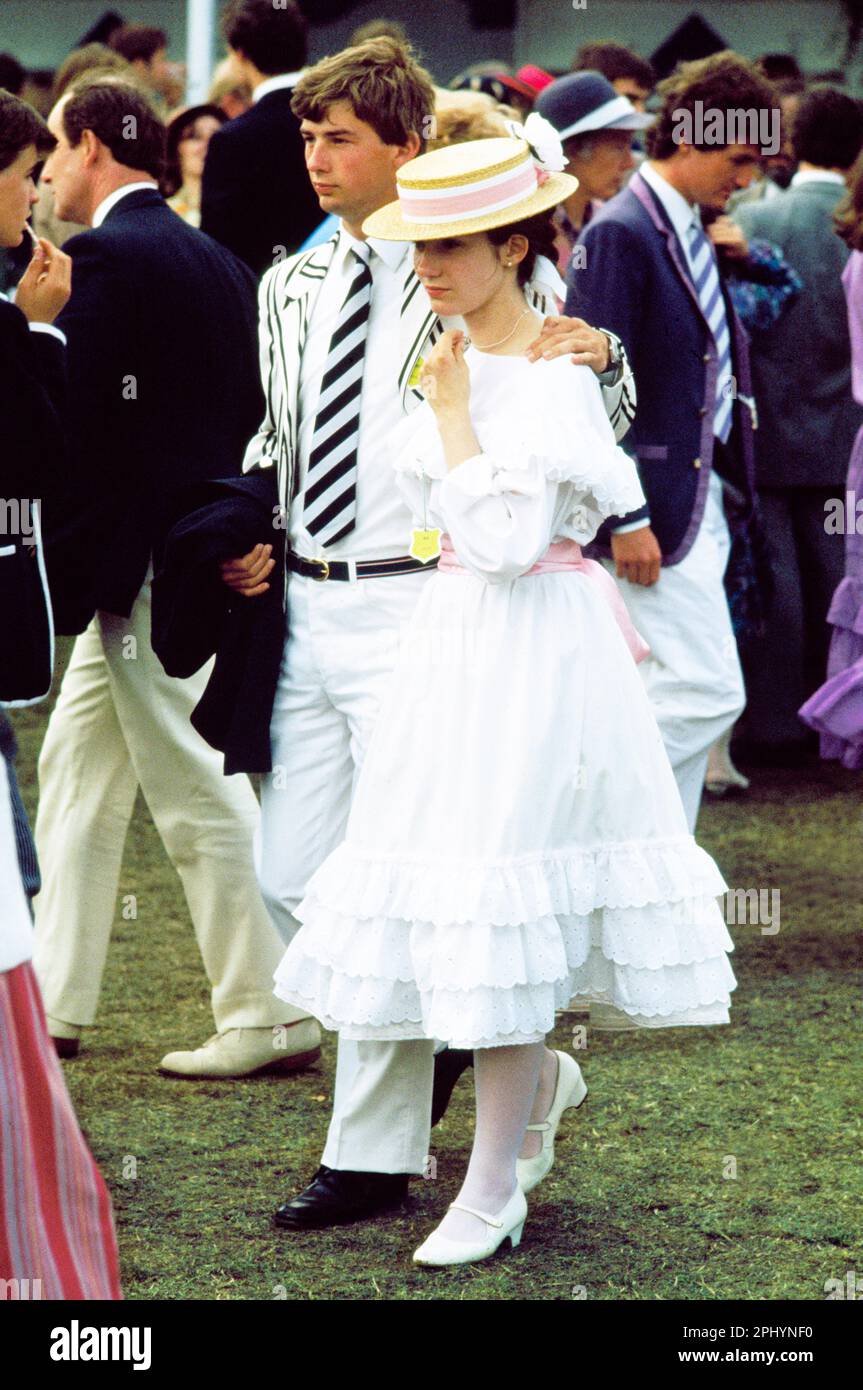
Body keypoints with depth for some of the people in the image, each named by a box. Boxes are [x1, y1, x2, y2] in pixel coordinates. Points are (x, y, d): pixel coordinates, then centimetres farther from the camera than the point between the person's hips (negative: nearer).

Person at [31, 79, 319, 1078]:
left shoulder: (104, 258, -14)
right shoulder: (215, 262, 13)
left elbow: (85, 425, -19)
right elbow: (246, 416, 15)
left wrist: (67, 577, -14)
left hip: (147, 571, -10)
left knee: (201, 797, -3)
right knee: (76, 775, 17)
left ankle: (267, 1018, 3)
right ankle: (55, 1003, 22)